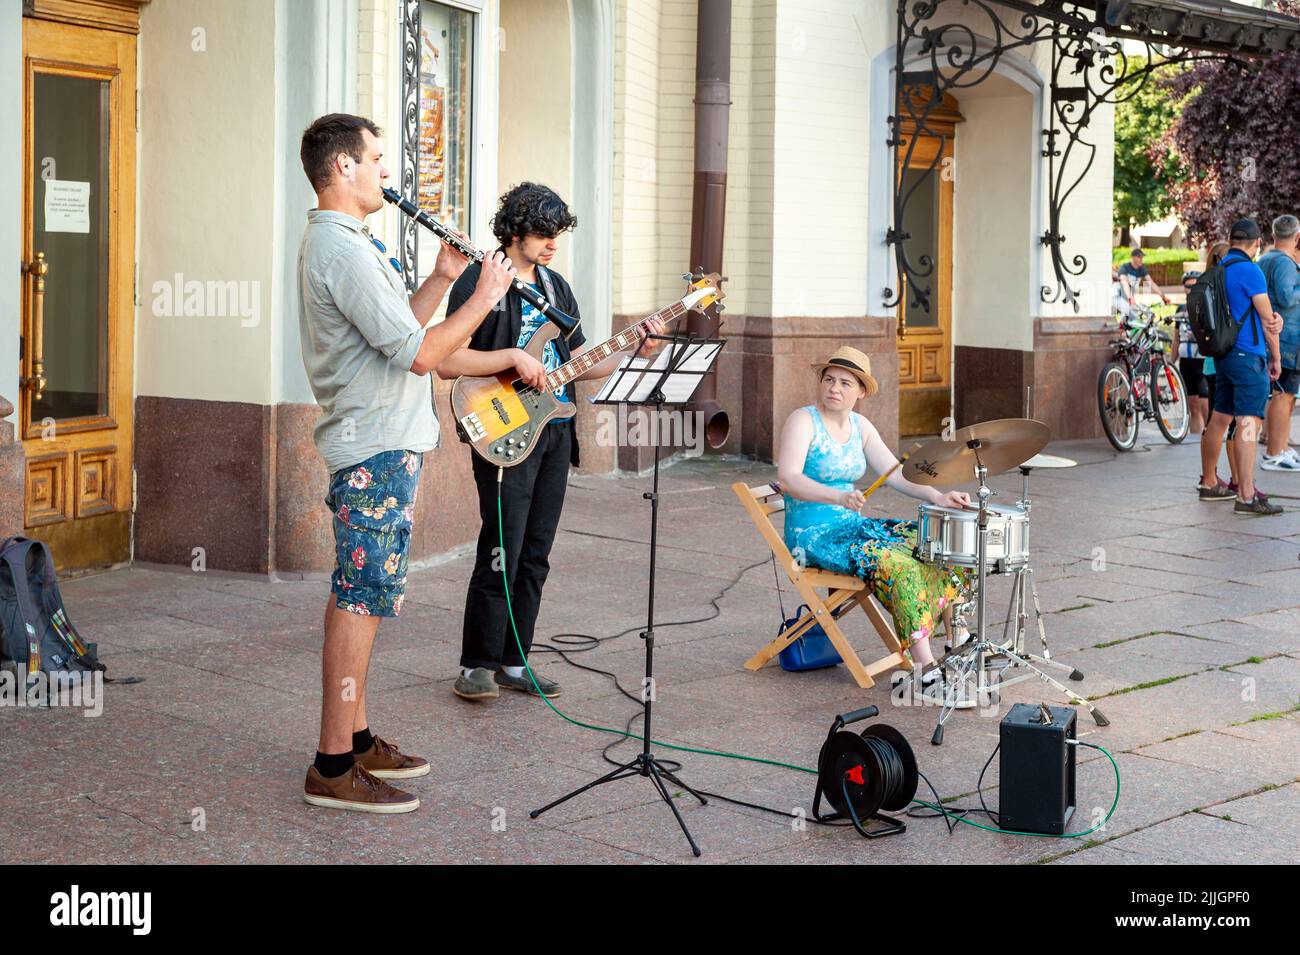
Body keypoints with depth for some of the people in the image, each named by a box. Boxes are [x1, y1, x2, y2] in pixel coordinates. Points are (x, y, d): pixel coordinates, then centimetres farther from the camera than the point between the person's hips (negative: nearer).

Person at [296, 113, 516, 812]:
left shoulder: (331, 241, 17)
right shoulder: (344, 249, -18)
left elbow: (396, 329, 20)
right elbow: (419, 353, -22)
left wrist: (441, 279, 9)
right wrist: (484, 296, -12)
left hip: (372, 443, 11)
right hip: (377, 447, -11)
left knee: (355, 594, 15)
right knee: (361, 600, -8)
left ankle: (356, 740, 24)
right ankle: (334, 770, -4)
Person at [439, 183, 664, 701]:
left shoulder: (556, 286, 17)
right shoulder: (479, 281, -6)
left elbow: (580, 362, 18)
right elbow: (447, 362, -13)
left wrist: (634, 350, 4)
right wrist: (512, 357, -20)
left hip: (555, 433, 7)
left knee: (535, 556, 9)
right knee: (501, 554, -9)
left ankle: (513, 662, 17)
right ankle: (476, 666, 1)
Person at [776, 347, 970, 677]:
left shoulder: (860, 426, 9)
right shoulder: (803, 421, -13)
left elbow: (895, 473, 4)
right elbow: (788, 478, -28)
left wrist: (938, 497, -13)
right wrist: (840, 497, -43)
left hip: (853, 526, 8)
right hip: (813, 535, -8)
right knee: (895, 563, -29)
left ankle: (959, 640, 9)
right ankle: (924, 663, -26)